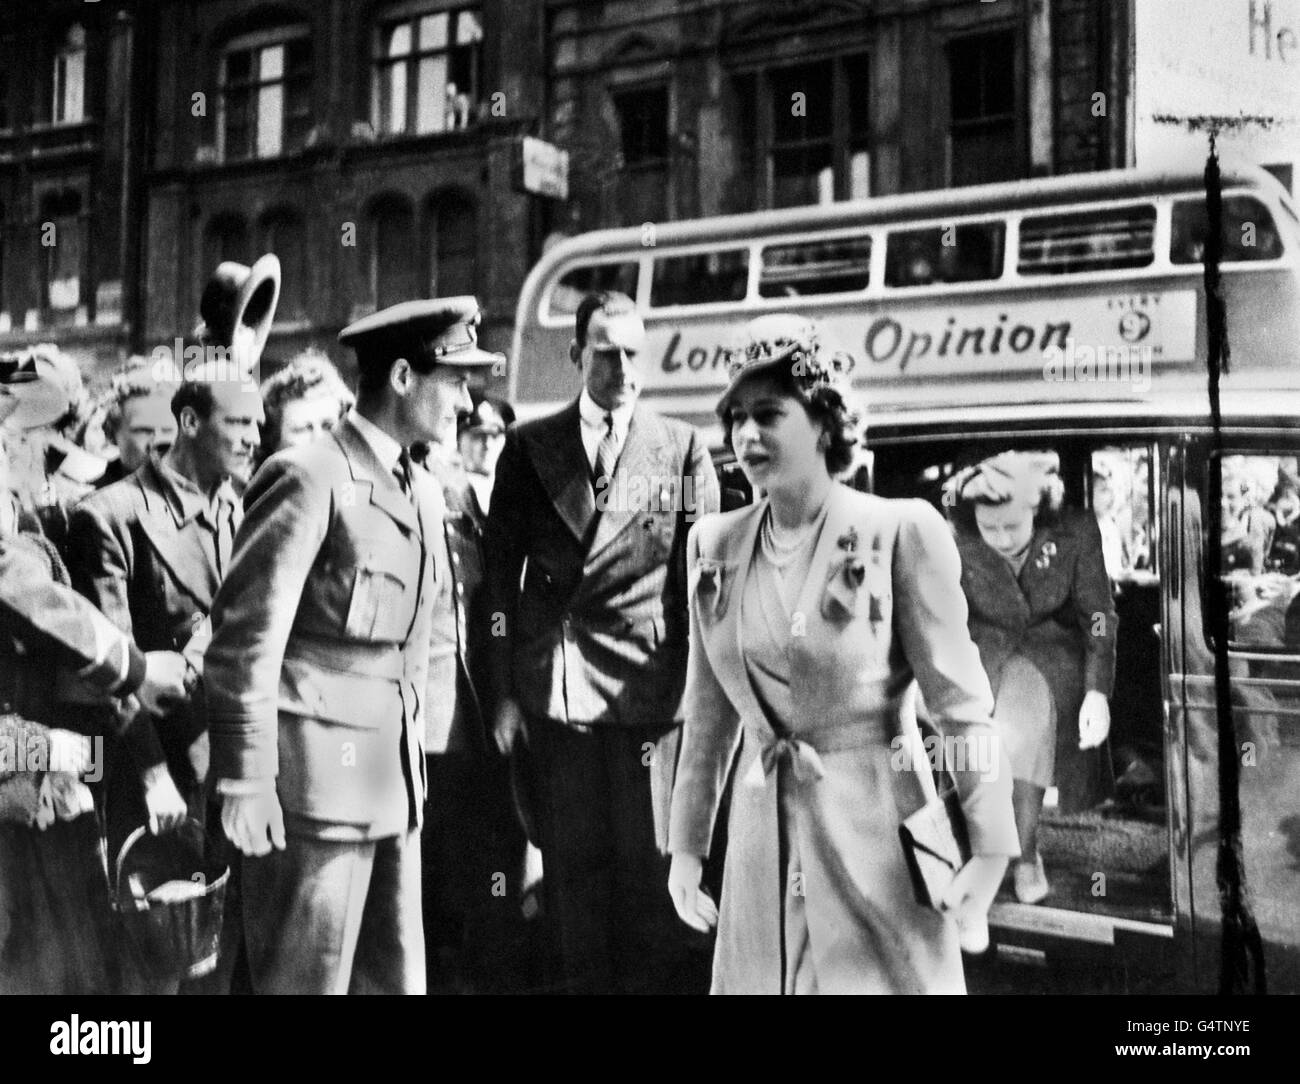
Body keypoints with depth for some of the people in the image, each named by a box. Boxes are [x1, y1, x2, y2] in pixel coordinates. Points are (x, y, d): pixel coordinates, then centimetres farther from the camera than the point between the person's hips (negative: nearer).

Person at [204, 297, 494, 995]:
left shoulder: (422, 493, 15)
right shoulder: (309, 479, -11)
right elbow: (244, 638, -15)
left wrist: (408, 748, 16)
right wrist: (245, 782, -17)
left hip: (397, 780, 8)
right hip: (320, 776, -8)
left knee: (395, 979, 13)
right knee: (307, 980, 1)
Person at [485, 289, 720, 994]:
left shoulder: (683, 449, 4)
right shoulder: (529, 445, 7)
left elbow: (700, 579, 3)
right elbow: (500, 573, 6)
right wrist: (503, 690, 1)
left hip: (648, 691, -1)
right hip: (552, 691, 1)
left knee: (649, 869, 2)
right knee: (572, 869, 9)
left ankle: (660, 979, 18)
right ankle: (584, 982, 23)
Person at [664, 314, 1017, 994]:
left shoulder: (900, 532, -10)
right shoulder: (714, 544, 4)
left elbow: (959, 703, -9)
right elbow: (710, 713, 11)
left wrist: (989, 849, -12)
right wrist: (686, 845, 12)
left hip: (874, 832, -4)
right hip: (763, 840, 5)